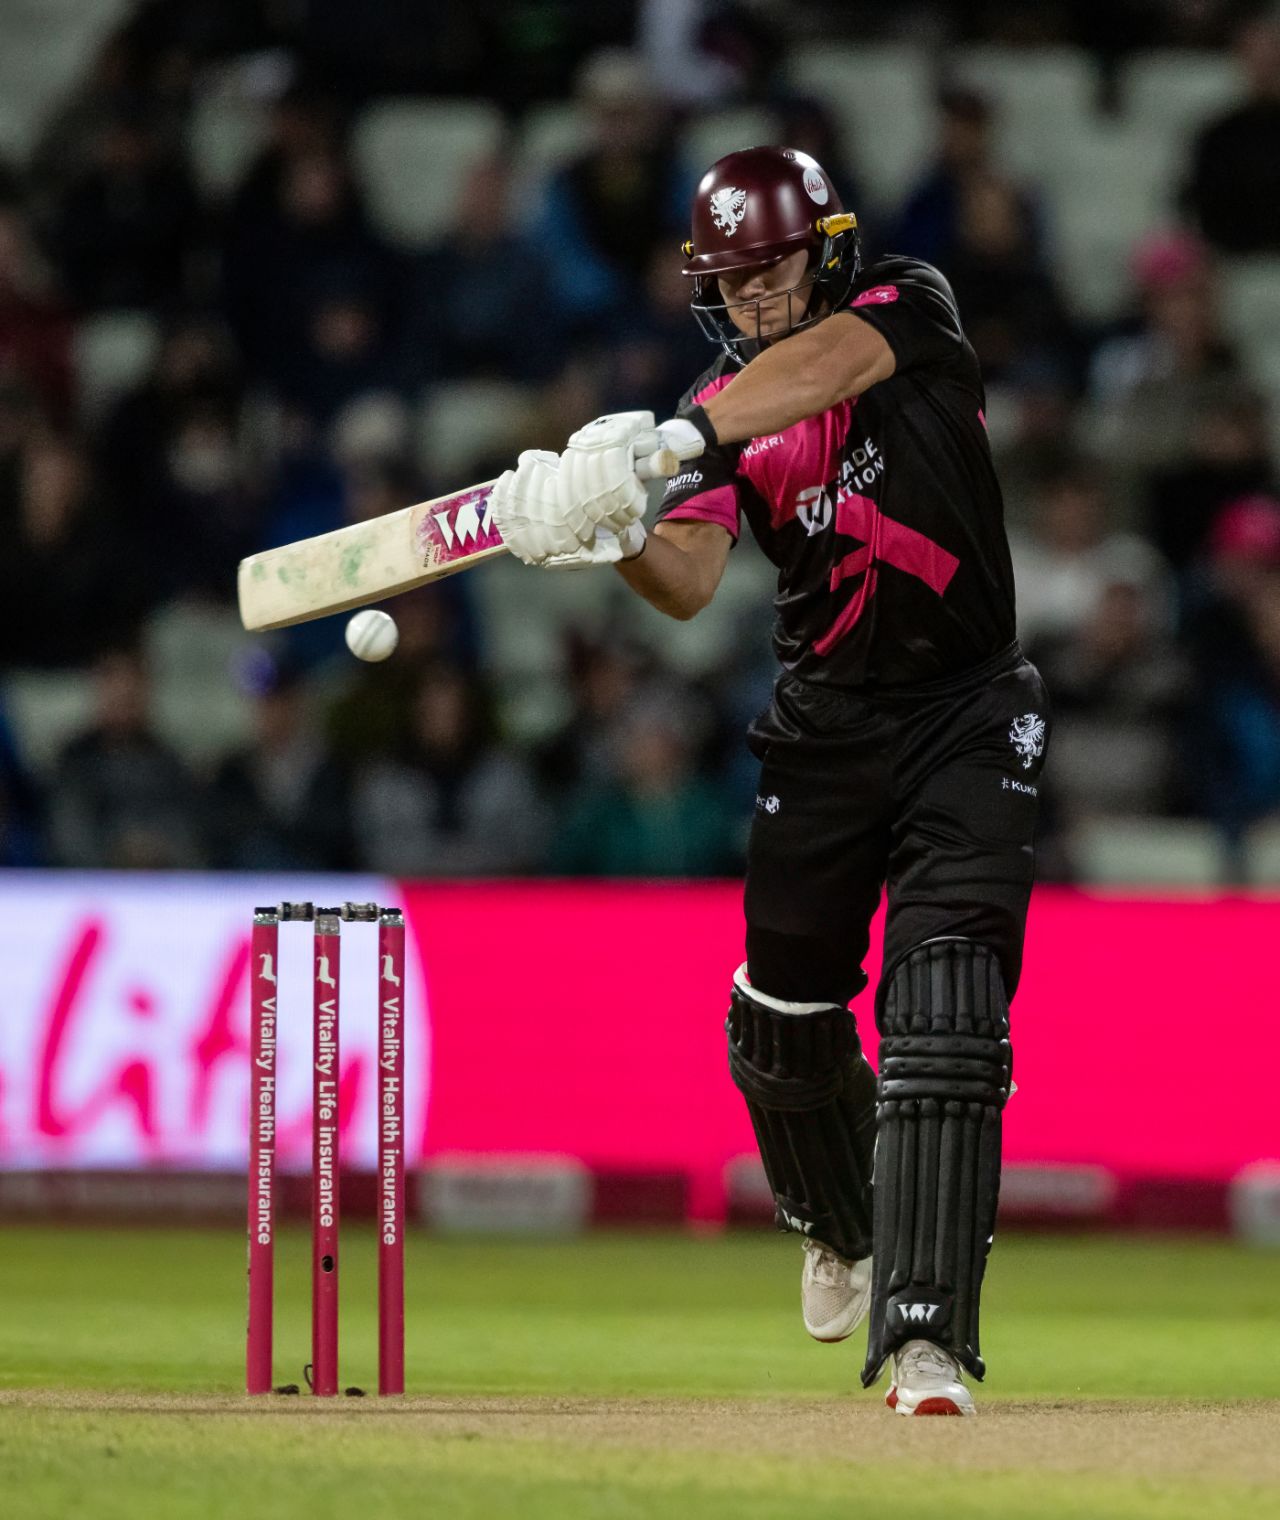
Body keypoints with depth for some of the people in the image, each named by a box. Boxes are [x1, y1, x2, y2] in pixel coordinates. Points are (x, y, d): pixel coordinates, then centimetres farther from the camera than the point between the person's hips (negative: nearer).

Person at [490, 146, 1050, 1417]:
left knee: (942, 1019, -17)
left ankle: (924, 1336, -22)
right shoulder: (719, 411, 0)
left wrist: (679, 441, -47)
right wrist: (613, 535, -39)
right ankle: (842, 1227, 43)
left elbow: (830, 363, -33)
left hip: (967, 722, -4)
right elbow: (691, 582, -16)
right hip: (825, 725, 4)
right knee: (784, 1014, 11)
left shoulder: (908, 309, -8)